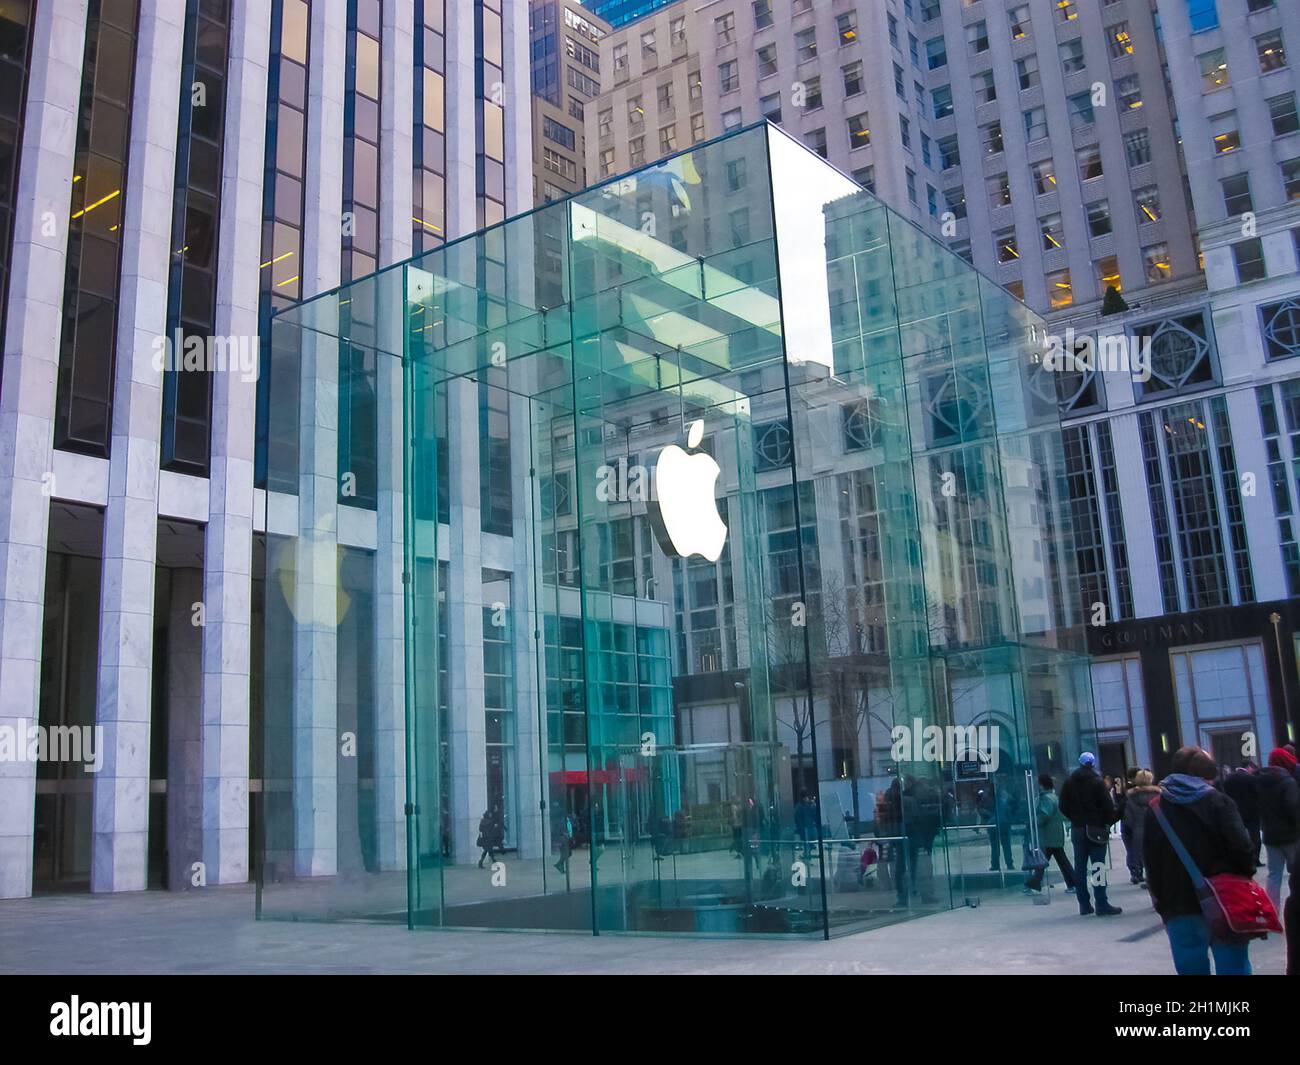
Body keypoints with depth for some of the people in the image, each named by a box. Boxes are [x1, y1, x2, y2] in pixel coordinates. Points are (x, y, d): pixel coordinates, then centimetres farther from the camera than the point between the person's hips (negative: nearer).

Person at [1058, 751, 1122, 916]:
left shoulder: (1069, 782, 7)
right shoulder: (1096, 781, -9)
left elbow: (1063, 807, 8)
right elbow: (1107, 805, -12)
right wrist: (1108, 822, 3)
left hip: (1077, 829, 5)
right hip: (1096, 829, -5)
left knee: (1080, 867, 8)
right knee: (1098, 867, -5)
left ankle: (1084, 904, 10)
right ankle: (1102, 904, -8)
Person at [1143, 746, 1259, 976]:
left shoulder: (1155, 809, 6)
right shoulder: (1218, 802, -3)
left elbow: (1150, 862, 5)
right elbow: (1241, 847, -11)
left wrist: (1161, 901, 11)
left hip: (1178, 907, 2)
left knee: (1191, 968, 7)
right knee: (1232, 967, 5)